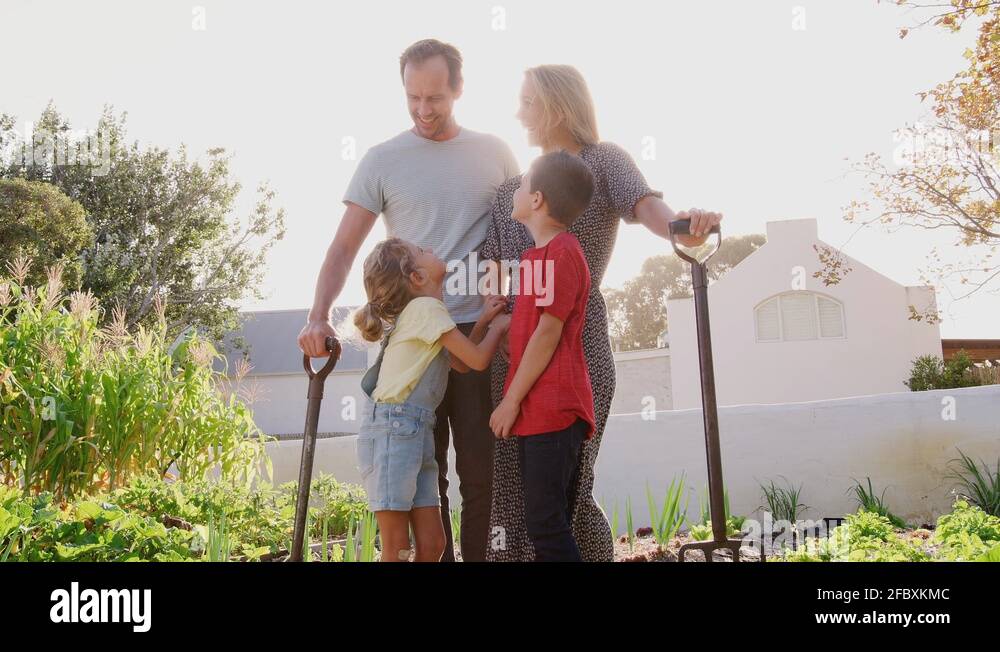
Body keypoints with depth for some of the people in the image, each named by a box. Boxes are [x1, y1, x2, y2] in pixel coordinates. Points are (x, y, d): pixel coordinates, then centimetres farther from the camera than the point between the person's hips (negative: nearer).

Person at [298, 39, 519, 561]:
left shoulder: (494, 152, 9)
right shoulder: (382, 160, 4)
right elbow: (344, 248, 1)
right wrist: (318, 316, -14)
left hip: (481, 329, 1)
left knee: (482, 468, 3)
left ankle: (479, 555, 15)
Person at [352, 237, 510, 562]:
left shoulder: (421, 311, 21)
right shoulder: (427, 307, -9)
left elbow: (460, 363, 24)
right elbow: (478, 360, -9)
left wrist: (484, 320, 15)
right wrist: (498, 326, 9)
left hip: (417, 432, 9)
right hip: (391, 428, -9)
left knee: (432, 544, 6)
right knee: (396, 549, -7)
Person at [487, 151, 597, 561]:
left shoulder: (561, 251, -10)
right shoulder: (537, 254, 20)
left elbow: (548, 332, -14)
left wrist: (511, 400, -13)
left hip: (553, 410, -10)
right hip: (537, 411, 10)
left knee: (545, 524, -9)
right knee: (546, 523, 12)